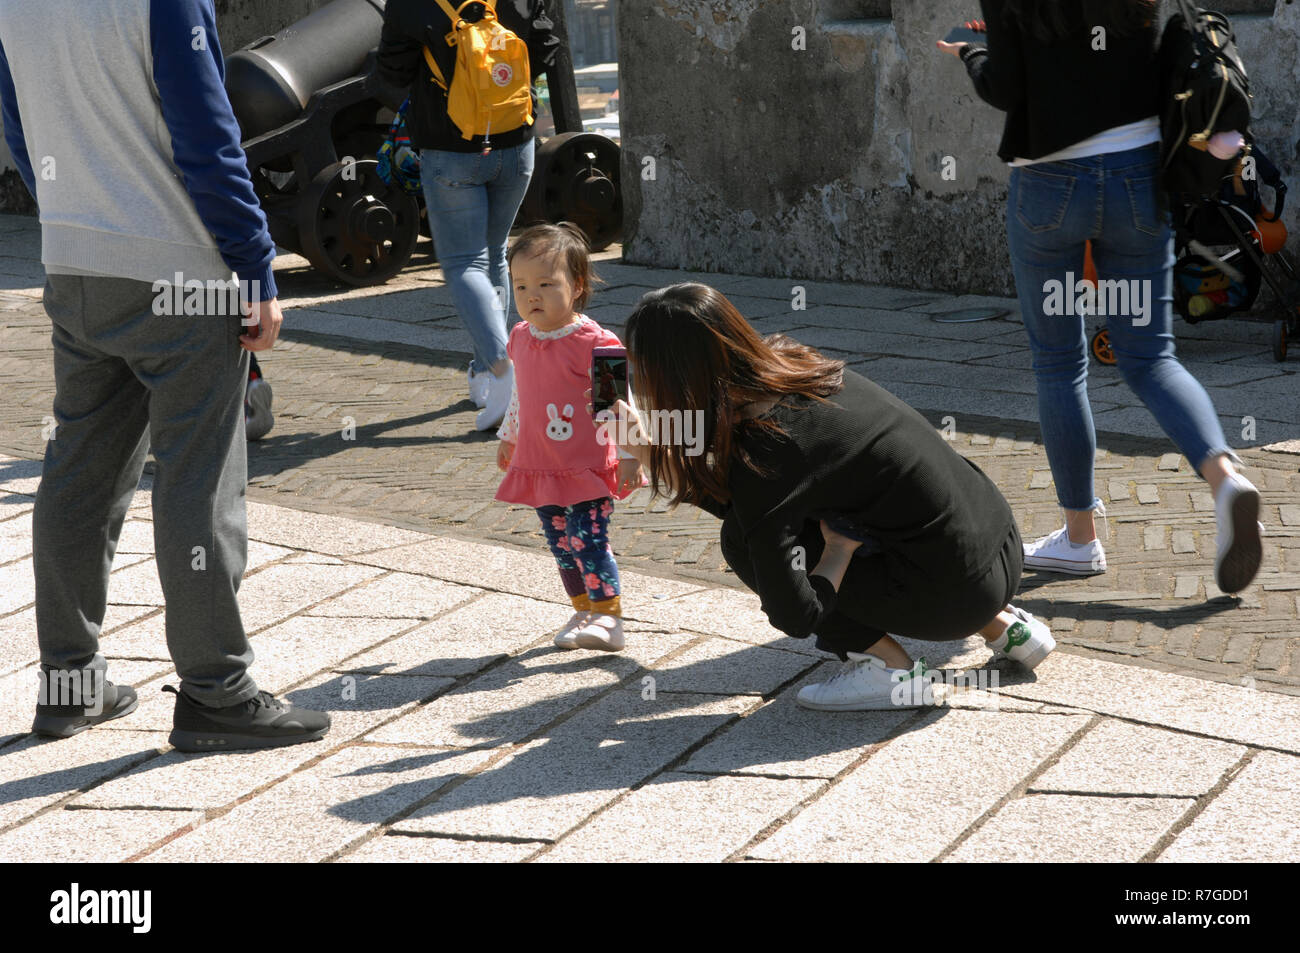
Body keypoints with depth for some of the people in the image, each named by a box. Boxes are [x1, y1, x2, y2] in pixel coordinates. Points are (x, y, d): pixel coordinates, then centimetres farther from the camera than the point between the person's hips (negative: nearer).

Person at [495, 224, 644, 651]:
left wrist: (629, 455, -16)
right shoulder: (521, 338, 5)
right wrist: (508, 435, 30)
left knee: (588, 542, -9)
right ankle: (583, 611, 25)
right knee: (561, 545, 13)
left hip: (587, 470, -7)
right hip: (537, 468, 7)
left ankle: (608, 618, 1)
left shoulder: (594, 343, -17)